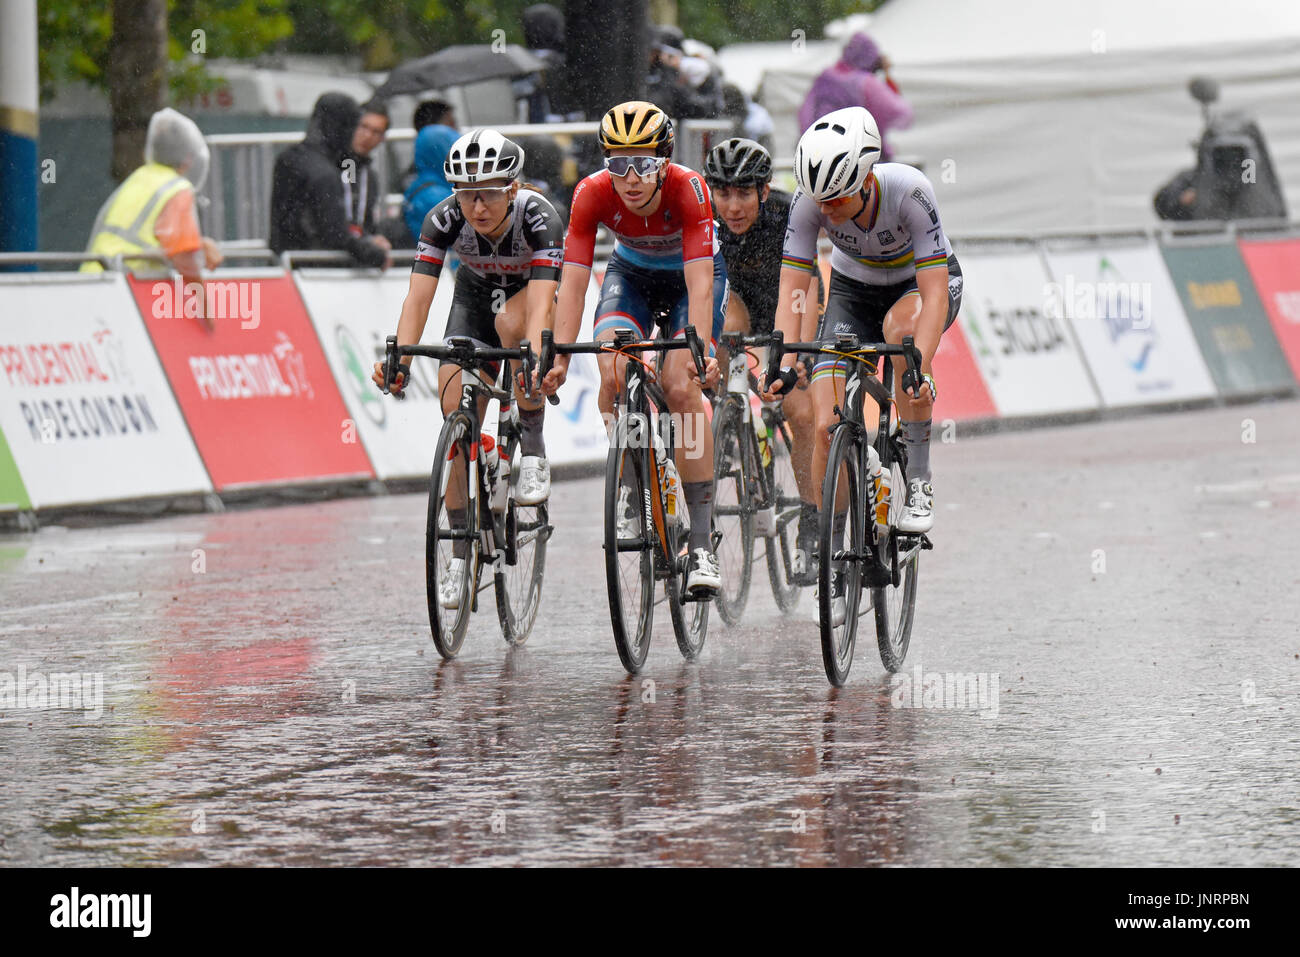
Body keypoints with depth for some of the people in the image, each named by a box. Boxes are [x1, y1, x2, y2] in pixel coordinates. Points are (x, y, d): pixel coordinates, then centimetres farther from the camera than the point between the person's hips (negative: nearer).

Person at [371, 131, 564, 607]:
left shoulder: (539, 218, -35)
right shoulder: (444, 219, -28)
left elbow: (540, 303, -46)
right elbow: (418, 296, -35)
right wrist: (400, 358, -51)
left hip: (530, 293, -2)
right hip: (475, 295, 3)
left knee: (510, 319, -38)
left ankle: (533, 451, -23)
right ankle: (462, 554, -2)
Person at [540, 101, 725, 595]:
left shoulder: (689, 189, -35)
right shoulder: (593, 194, -28)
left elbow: (699, 282, -39)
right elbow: (573, 281, -29)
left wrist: (701, 351, -52)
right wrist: (559, 359, -40)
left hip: (693, 274, -2)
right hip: (631, 273, 2)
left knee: (681, 388, -21)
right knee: (613, 369, -25)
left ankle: (702, 541, -16)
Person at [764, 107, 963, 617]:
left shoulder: (909, 192, -36)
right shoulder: (809, 202, -28)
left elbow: (934, 292, -38)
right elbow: (791, 288, -26)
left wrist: (919, 368, -51)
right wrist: (784, 366, -40)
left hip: (925, 283, -3)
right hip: (855, 288, 3)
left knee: (901, 327, -40)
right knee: (827, 426, -12)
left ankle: (919, 481, -26)